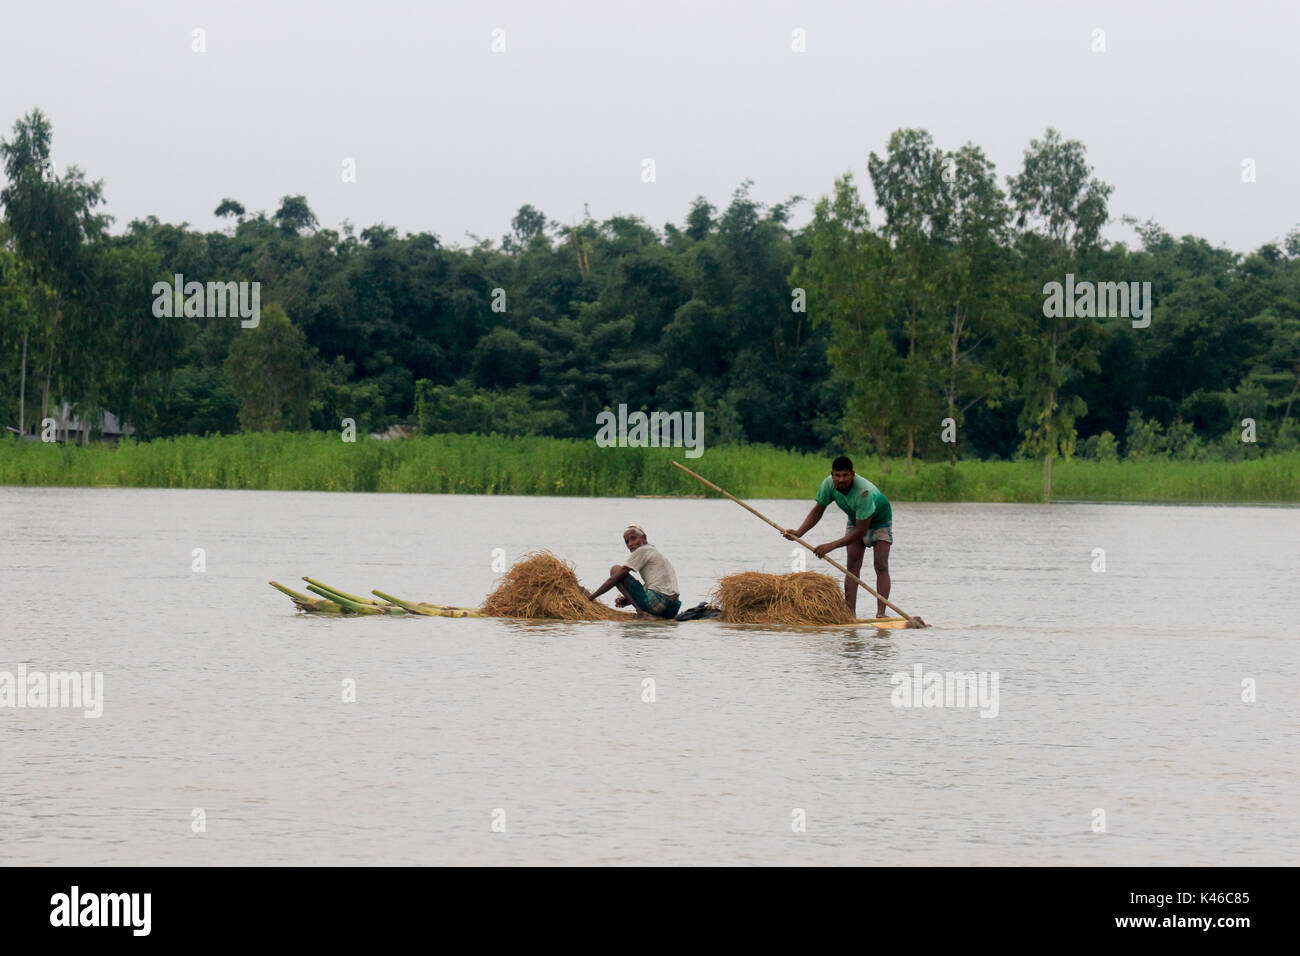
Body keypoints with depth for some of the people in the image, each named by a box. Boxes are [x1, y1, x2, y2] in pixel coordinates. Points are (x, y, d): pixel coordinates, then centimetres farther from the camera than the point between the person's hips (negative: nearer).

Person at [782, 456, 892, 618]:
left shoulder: (864, 492, -42)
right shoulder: (829, 484, -25)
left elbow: (861, 531, -40)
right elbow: (817, 512, -11)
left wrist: (831, 546, -42)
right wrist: (798, 533, -26)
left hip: (880, 521, -5)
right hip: (855, 521, 5)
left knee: (881, 566, -17)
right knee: (852, 566, -8)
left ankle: (881, 612, -23)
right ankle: (850, 611, -14)